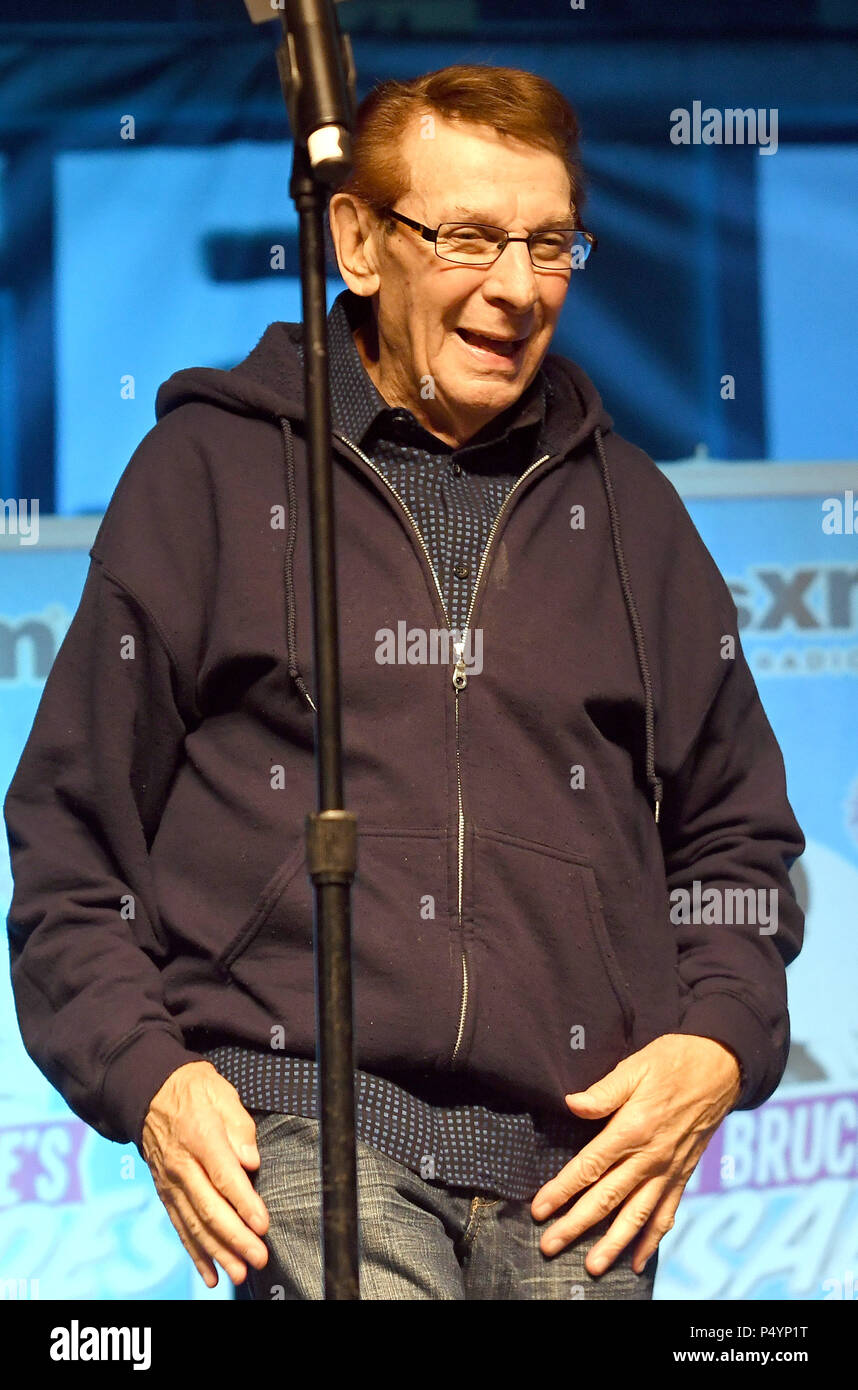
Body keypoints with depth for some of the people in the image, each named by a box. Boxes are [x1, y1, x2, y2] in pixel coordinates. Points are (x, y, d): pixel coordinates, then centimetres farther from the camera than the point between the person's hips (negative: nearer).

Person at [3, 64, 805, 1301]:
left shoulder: (624, 506, 19)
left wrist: (718, 1043, 5)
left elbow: (736, 829, 24)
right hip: (306, 1122, -4)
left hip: (578, 1157, 4)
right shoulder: (211, 471, 9)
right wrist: (144, 1074, -4)